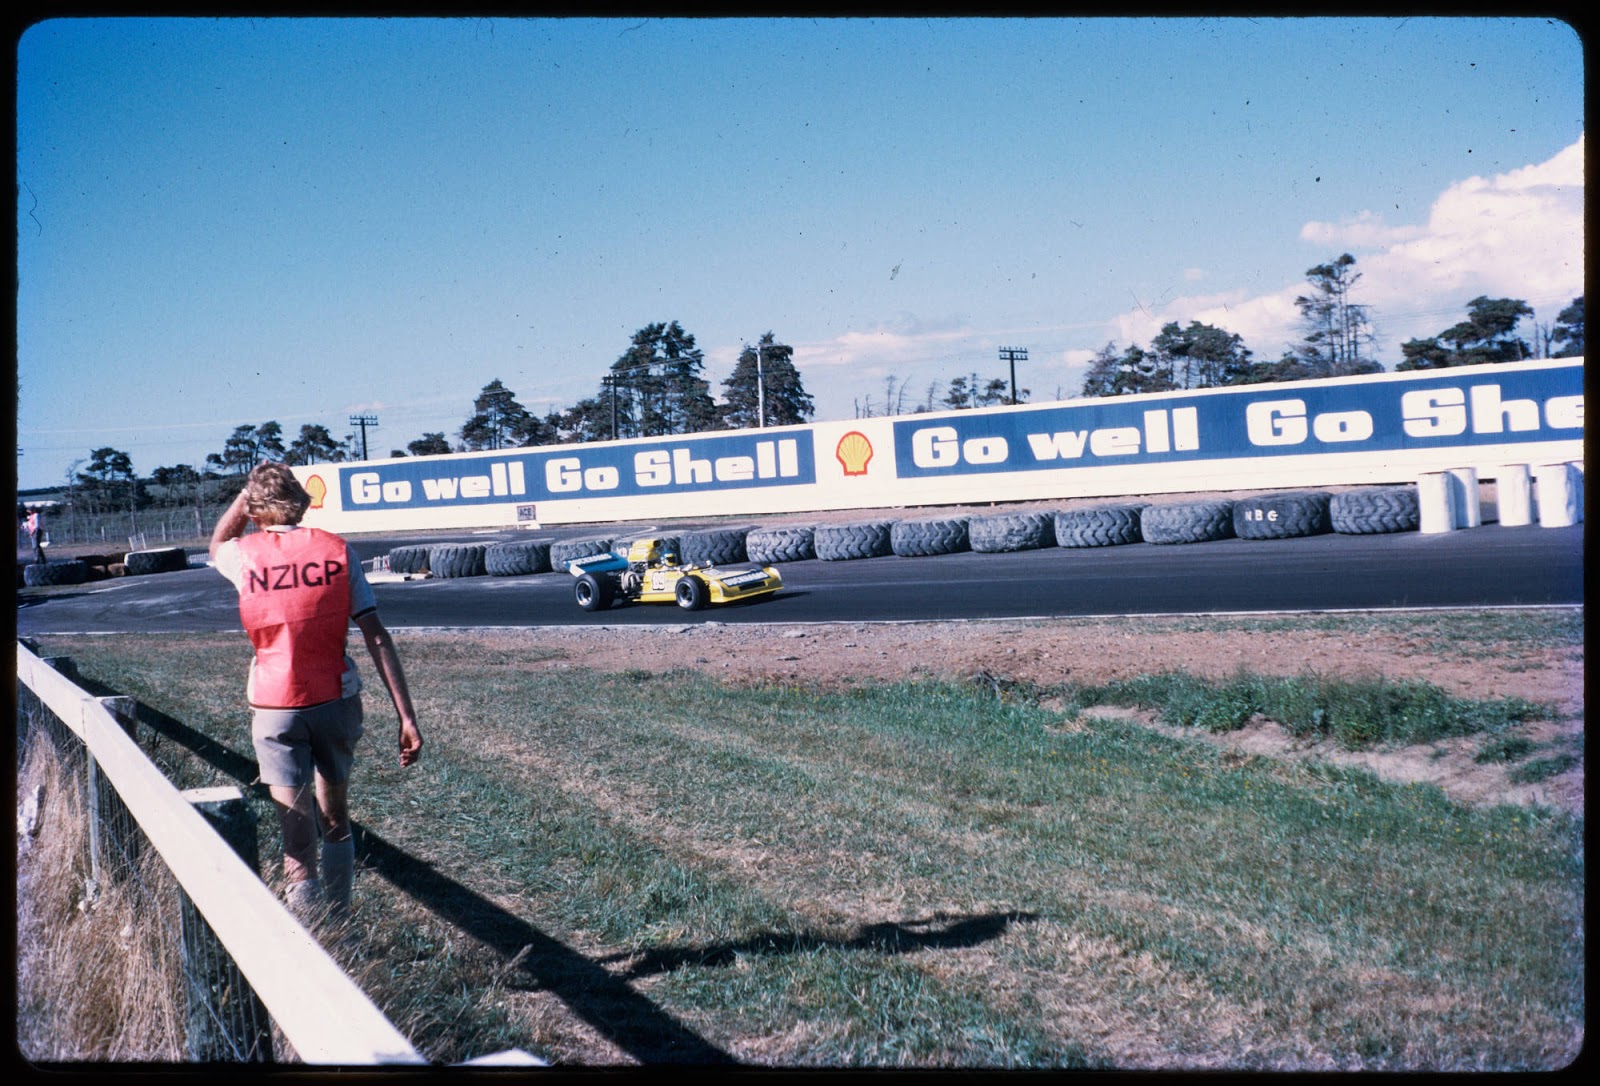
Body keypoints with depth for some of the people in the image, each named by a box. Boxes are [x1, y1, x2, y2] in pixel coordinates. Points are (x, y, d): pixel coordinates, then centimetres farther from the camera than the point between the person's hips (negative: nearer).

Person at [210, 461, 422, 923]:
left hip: (275, 707, -2)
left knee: (297, 837, -2)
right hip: (335, 699, 2)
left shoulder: (245, 556, -2)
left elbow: (216, 545, 27)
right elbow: (377, 638, -6)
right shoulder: (337, 551, -2)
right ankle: (338, 925, 32)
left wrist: (249, 491, 16)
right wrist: (407, 717, -6)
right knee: (335, 820, 20)